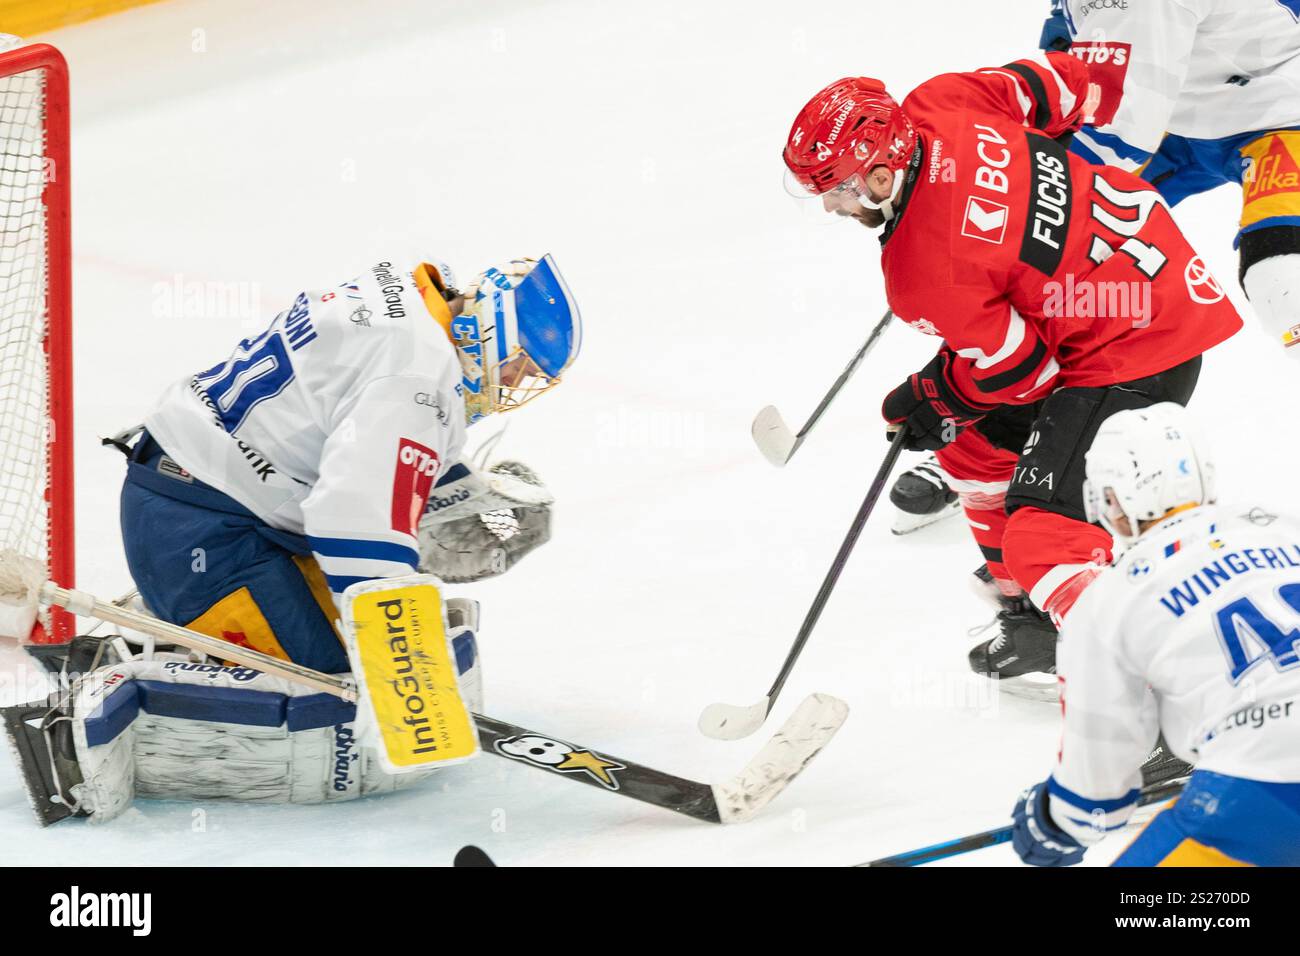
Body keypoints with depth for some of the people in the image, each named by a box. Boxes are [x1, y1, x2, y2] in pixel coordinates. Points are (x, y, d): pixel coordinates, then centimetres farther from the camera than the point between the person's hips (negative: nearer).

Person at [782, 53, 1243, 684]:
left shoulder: (926, 275, -26)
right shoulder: (936, 105, -8)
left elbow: (1020, 370, -16)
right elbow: (1066, 86, 4)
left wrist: (932, 404, 3)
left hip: (1136, 348, -11)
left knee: (1044, 524, -16)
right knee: (975, 443, 18)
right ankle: (1034, 616, 30)